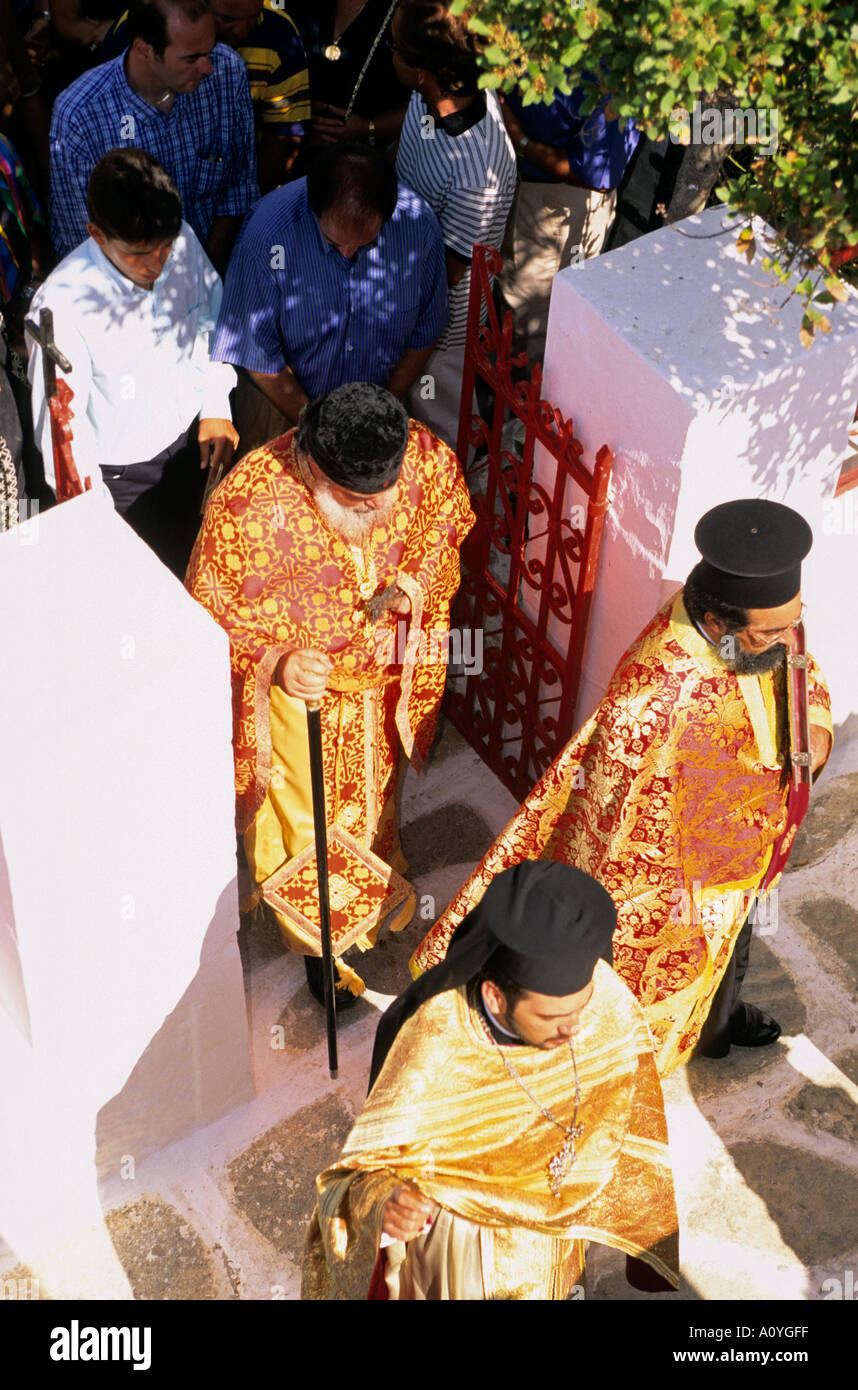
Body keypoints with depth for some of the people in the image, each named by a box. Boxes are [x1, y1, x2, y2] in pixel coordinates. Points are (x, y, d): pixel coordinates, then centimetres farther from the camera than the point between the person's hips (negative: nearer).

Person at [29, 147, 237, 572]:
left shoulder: (183, 242, -15)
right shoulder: (63, 306, -32)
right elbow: (62, 429, -24)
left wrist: (216, 406, 3)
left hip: (191, 442, 5)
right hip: (119, 475, -5)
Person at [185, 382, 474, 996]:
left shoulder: (427, 458, -26)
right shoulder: (246, 503, -36)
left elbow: (447, 526, -2)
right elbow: (212, 616, -22)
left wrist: (418, 579, -22)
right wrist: (275, 661, -40)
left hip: (386, 670, 4)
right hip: (299, 687, -3)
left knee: (378, 787, 31)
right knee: (302, 815, 19)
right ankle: (315, 939, 47)